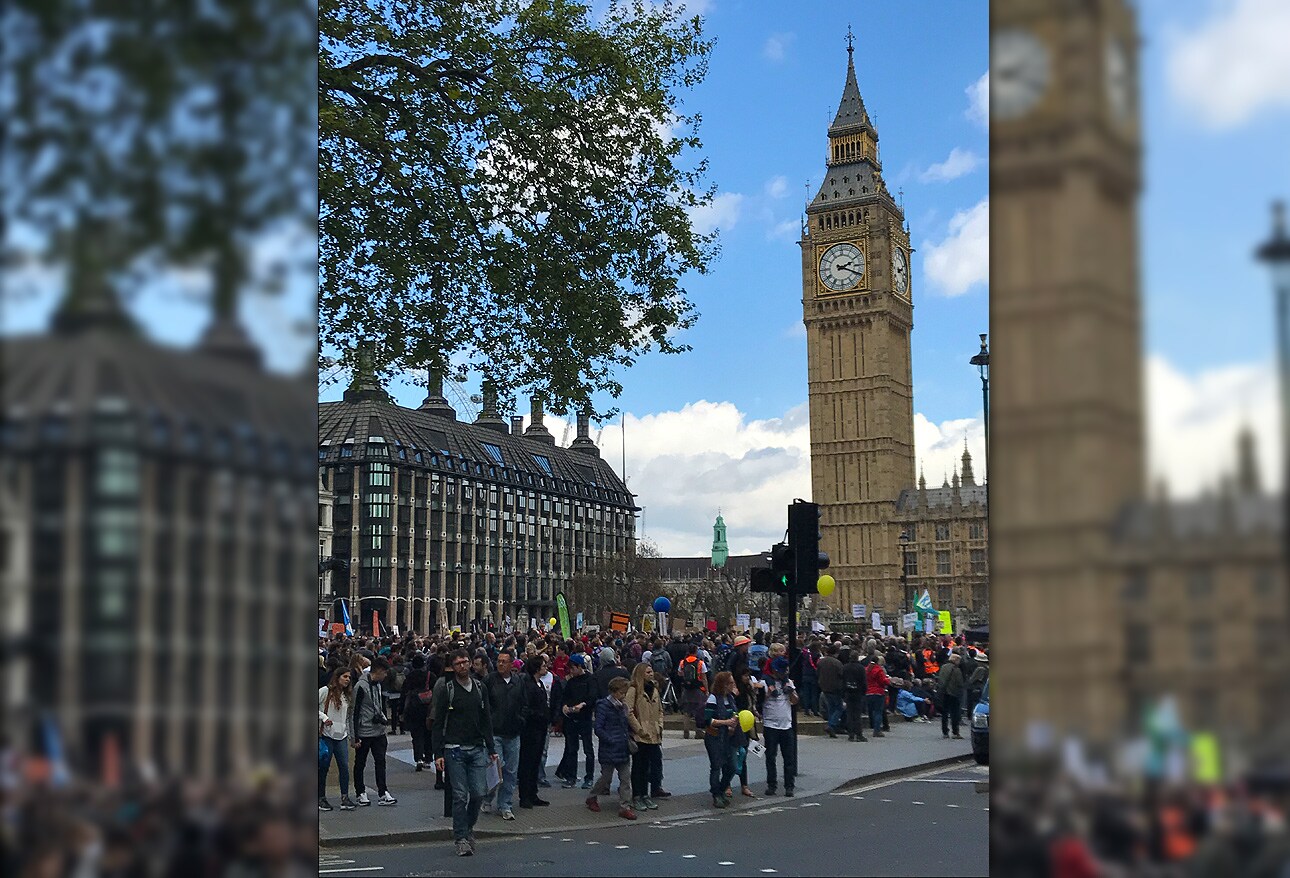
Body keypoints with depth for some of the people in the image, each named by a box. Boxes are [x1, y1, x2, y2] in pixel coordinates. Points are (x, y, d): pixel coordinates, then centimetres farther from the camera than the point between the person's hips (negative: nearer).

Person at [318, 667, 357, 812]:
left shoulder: (346, 696, 15)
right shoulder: (325, 691, -4)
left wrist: (348, 734, 15)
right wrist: (324, 717, -16)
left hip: (341, 735, 5)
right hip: (326, 734, -5)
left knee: (344, 766, -2)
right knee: (323, 767, 1)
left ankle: (345, 798, 2)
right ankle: (321, 798, 11)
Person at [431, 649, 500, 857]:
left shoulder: (479, 688, 11)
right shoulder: (446, 689, -3)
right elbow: (438, 723, -4)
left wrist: (491, 749, 12)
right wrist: (438, 754, -9)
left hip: (477, 749, 4)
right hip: (454, 750, -4)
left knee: (479, 793, -1)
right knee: (460, 795, -5)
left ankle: (468, 827, 23)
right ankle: (461, 838, 4)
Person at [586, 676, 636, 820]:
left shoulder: (623, 706, 11)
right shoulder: (603, 705, -11)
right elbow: (598, 728, -14)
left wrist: (629, 739, 7)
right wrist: (611, 741, -19)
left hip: (623, 750, 6)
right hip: (609, 751, -6)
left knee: (626, 778, 2)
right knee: (606, 778, 6)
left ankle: (625, 806, 5)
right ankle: (592, 798, 28)